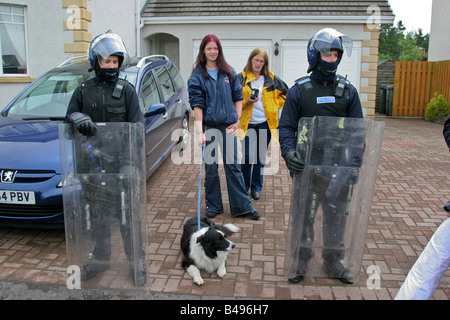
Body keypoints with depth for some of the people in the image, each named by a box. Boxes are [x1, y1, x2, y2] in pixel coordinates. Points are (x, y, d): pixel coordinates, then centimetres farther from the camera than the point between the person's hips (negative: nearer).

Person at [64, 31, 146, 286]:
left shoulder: (126, 89, 0)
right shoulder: (84, 90, 8)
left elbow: (136, 127, -3)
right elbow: (70, 116, 11)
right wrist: (79, 119, -15)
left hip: (121, 160, -3)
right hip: (93, 160, 3)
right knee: (97, 211, 13)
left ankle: (136, 259, 14)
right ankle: (101, 257, 29)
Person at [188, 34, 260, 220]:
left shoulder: (229, 73, 9)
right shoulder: (197, 76, 0)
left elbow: (238, 97, 14)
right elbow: (197, 105, -7)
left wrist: (237, 119, 4)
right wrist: (199, 131, -15)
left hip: (228, 126, 2)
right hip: (209, 127, -2)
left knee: (233, 166, 5)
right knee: (211, 168, 7)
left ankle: (242, 206, 12)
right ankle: (213, 206, 21)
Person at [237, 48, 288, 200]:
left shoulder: (271, 79, 6)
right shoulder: (241, 78, 0)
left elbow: (285, 93, 18)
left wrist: (275, 104, 5)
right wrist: (246, 102, -16)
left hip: (266, 123, 2)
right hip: (248, 123, -2)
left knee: (260, 157, 10)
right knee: (247, 157, -7)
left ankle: (256, 188, 25)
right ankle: (243, 187, 14)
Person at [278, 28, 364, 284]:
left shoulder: (348, 90, 7)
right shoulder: (299, 90, 1)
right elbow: (286, 126, 0)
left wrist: (356, 162, 0)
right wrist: (289, 151, -18)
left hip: (339, 167, 2)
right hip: (306, 165, -2)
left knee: (337, 214, 11)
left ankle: (334, 260, 30)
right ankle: (301, 259, 26)